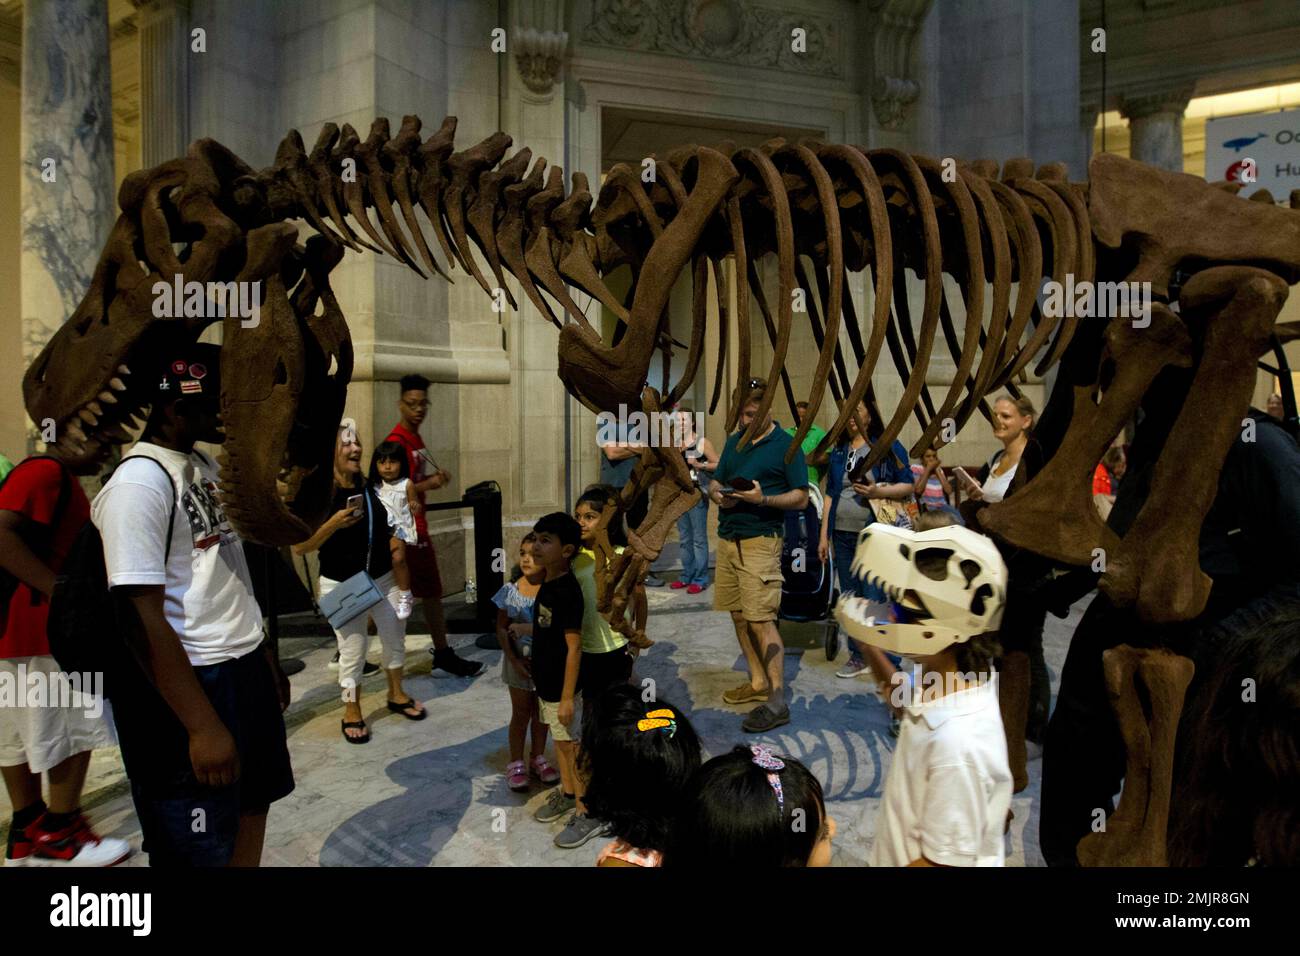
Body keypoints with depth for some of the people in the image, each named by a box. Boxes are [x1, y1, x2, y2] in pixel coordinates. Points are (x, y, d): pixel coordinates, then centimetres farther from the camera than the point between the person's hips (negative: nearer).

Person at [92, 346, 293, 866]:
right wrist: (203, 725, -21)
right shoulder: (138, 483, -18)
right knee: (201, 849, 6)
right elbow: (145, 619, -21)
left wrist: (266, 658, 17)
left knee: (252, 808, 21)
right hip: (189, 683, -8)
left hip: (247, 669, 8)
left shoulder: (205, 466, 9)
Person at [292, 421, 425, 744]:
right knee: (353, 652, 4)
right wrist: (334, 524, -26)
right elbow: (299, 547, -16)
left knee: (395, 638, 15)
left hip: (384, 580, 5)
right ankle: (351, 713, 24)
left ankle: (396, 694, 38)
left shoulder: (372, 489, 2)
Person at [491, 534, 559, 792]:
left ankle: (538, 759, 34)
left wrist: (527, 628, -22)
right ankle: (516, 764, 27)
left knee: (541, 712, 16)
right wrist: (514, 660, -13)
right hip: (519, 660, 0)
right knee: (521, 713, 12)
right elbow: (501, 629, -6)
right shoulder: (510, 590, -11)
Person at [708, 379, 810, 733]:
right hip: (727, 539, 7)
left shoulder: (786, 445, -3)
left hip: (760, 541, -7)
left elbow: (801, 498, -5)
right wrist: (717, 494, -3)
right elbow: (715, 481, 21)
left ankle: (777, 701, -5)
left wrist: (763, 499, -20)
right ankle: (758, 683, 25)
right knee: (738, 616, 11)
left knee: (761, 619, -10)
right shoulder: (734, 441, 16)